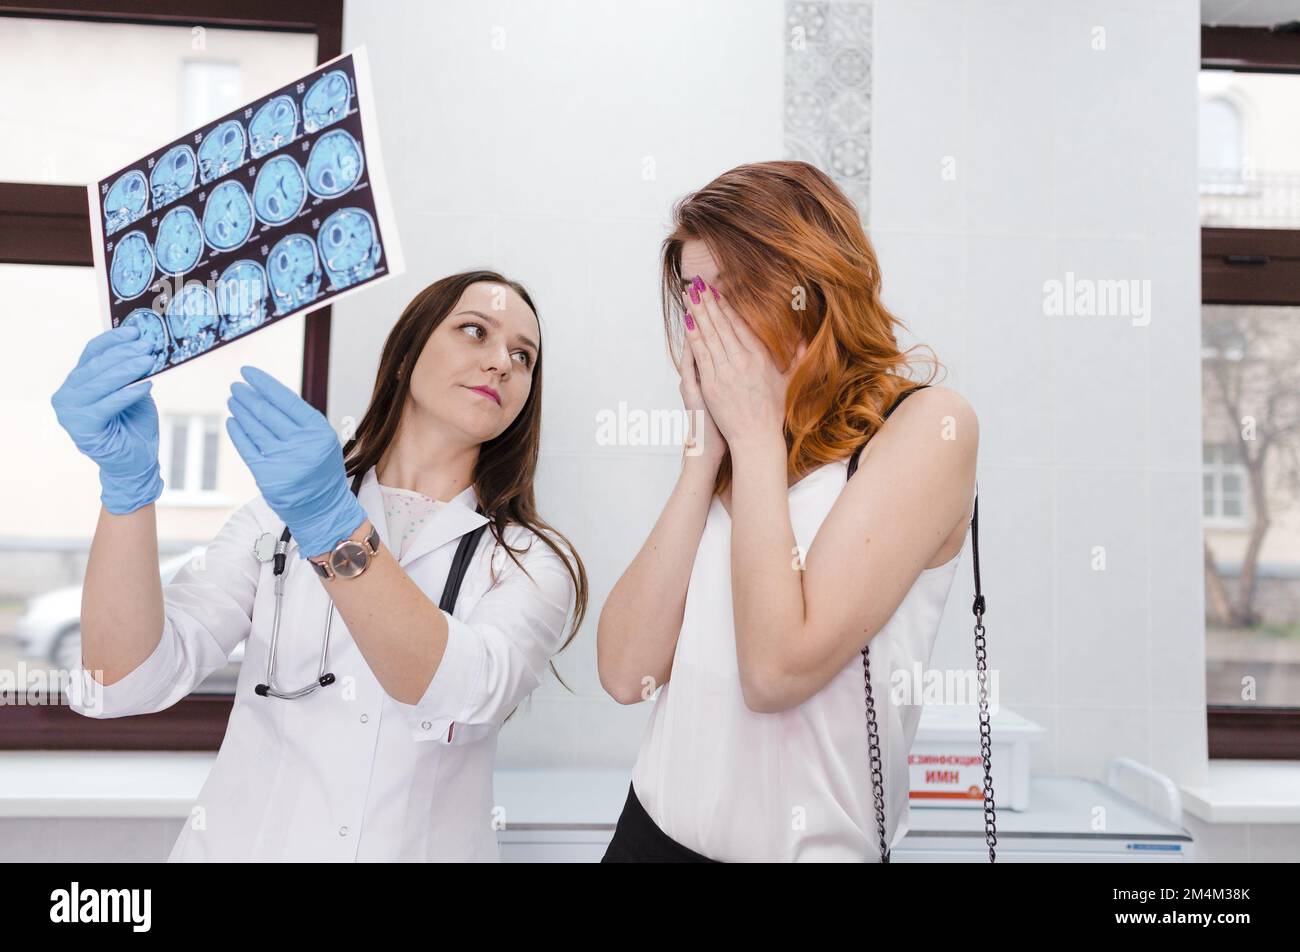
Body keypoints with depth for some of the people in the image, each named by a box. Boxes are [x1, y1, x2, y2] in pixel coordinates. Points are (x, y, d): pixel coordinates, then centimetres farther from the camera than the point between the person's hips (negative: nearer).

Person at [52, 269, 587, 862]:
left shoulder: (534, 563, -5)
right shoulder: (279, 515, -2)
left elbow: (465, 694, -22)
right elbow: (122, 681, -11)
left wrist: (332, 526, -32)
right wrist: (126, 479, -23)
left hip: (420, 847, -1)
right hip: (242, 844, 1)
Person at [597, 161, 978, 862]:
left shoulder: (927, 423, -12)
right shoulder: (732, 442, 4)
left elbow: (777, 671, -22)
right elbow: (626, 672, -7)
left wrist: (757, 436, -14)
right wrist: (707, 446, -9)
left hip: (804, 841, -5)